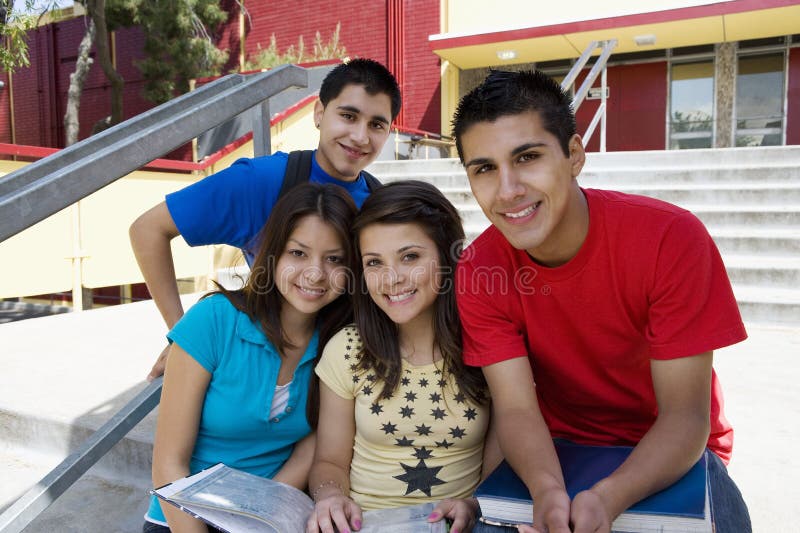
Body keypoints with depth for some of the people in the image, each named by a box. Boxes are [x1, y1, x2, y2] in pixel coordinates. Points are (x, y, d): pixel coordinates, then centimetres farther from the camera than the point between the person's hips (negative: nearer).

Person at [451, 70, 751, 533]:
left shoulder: (671, 239, -23)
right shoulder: (478, 270, -16)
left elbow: (684, 417, -21)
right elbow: (516, 407, -17)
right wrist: (548, 491, -36)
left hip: (669, 454, -1)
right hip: (557, 450, 2)